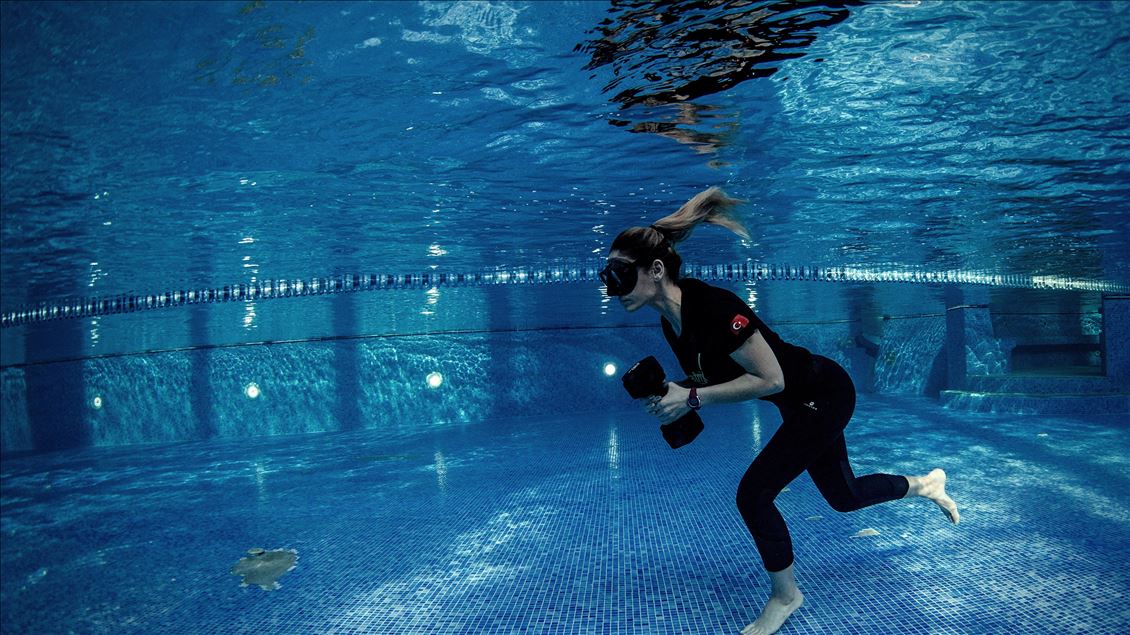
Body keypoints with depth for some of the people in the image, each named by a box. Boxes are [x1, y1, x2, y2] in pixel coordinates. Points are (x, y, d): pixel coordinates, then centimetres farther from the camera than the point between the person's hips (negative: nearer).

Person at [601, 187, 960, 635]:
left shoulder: (710, 306, -33)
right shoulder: (670, 323, -6)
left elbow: (770, 379, -31)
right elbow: (708, 378, 7)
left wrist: (693, 397, -32)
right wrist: (674, 398, -12)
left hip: (825, 394, -9)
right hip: (803, 407, 9)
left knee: (753, 493, -13)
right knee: (844, 497, 23)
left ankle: (785, 596, 13)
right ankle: (926, 484, 52)